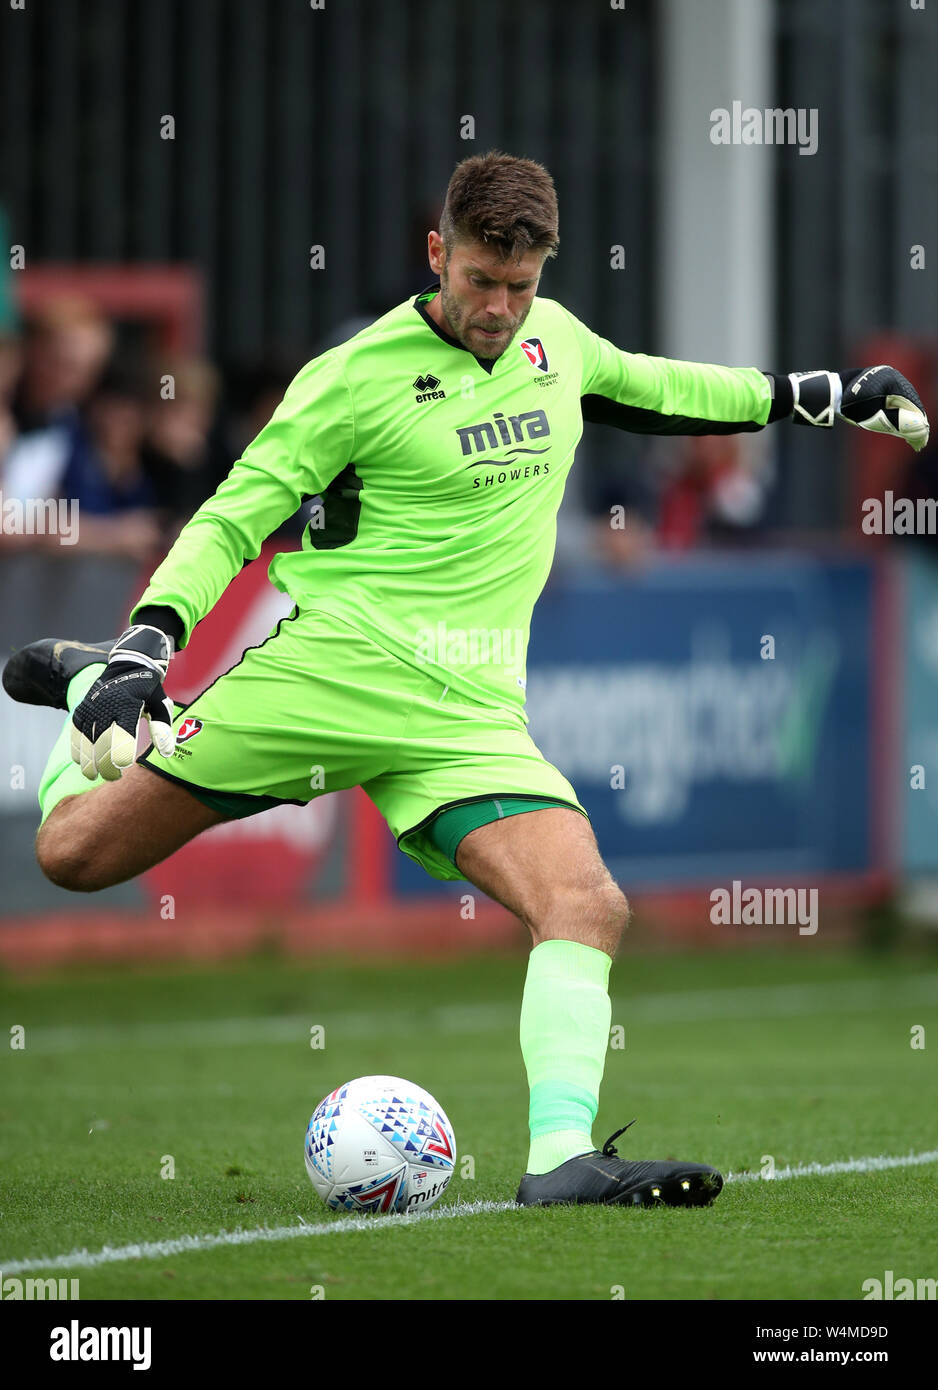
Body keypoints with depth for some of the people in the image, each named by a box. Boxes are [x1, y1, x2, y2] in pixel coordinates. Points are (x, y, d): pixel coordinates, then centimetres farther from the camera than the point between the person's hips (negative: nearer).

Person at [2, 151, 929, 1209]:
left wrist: (803, 396, 34)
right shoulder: (357, 376, -6)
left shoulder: (554, 337, 10)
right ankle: (95, 687, 29)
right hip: (332, 661, -4)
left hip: (469, 711, 4)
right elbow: (232, 520, -4)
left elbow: (635, 386, 33)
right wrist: (150, 640, -19)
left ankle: (561, 1157, -23)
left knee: (586, 906, -20)